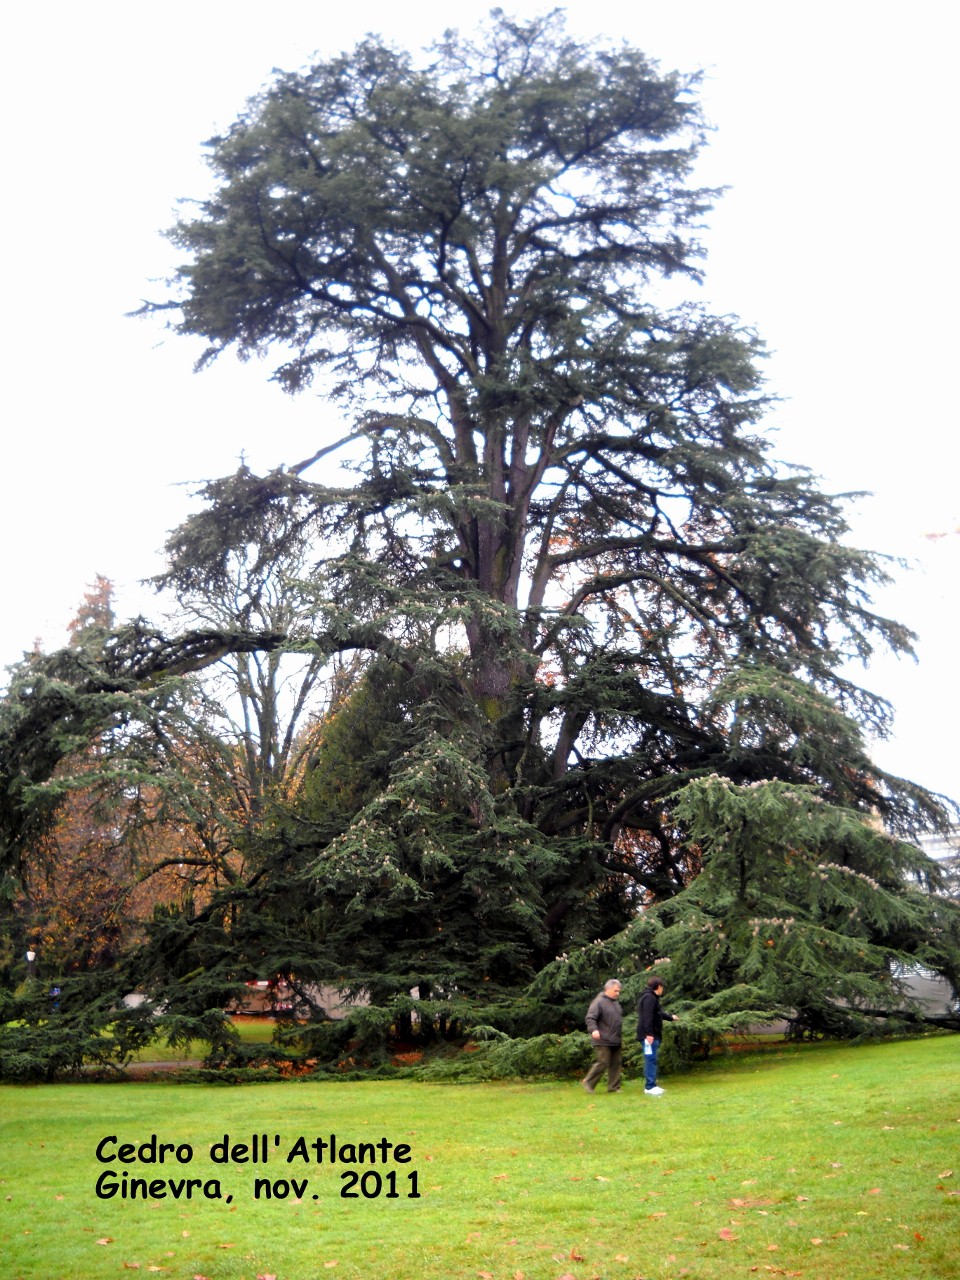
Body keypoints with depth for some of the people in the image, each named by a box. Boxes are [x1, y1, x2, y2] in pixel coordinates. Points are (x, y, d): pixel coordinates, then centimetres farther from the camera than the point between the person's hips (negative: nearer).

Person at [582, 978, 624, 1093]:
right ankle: (588, 1082, 5)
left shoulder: (616, 1002, 17)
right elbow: (590, 1018, -18)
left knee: (616, 1063, 7)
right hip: (603, 1041, -8)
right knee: (603, 1062, -9)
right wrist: (594, 1030, -33)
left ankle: (613, 1087, 14)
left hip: (616, 1041, 8)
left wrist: (620, 1036, 29)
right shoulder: (599, 1002, -11)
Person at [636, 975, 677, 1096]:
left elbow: (658, 1013, 36)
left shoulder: (652, 998, 21)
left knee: (652, 1059, 12)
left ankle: (651, 1085, 15)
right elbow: (647, 1017, -22)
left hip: (653, 1035, 10)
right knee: (650, 1059, -10)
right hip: (649, 1035, -10)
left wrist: (671, 1017, 51)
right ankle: (650, 1086, -10)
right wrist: (649, 1033, -28)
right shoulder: (649, 998, -13)